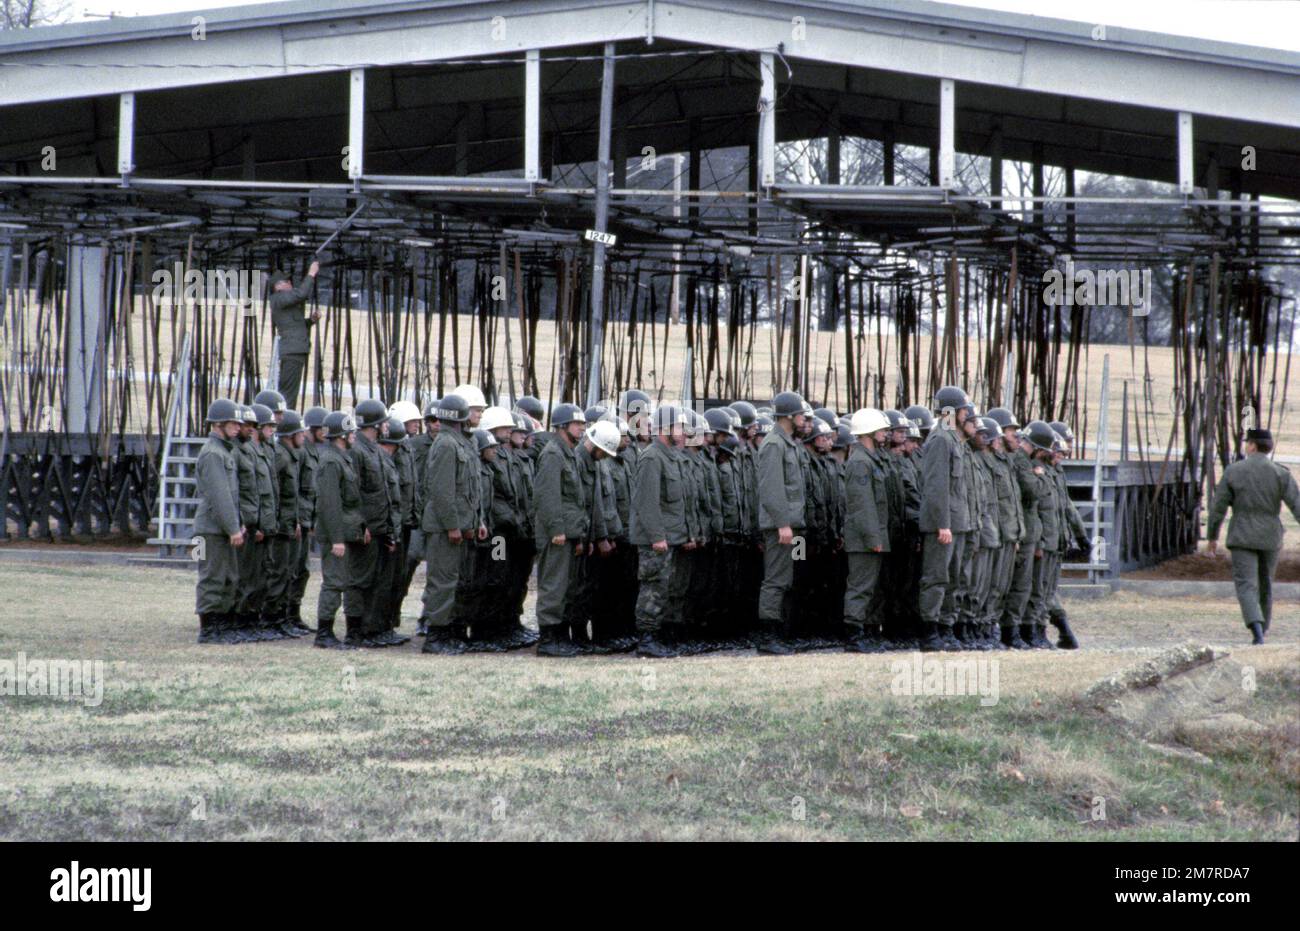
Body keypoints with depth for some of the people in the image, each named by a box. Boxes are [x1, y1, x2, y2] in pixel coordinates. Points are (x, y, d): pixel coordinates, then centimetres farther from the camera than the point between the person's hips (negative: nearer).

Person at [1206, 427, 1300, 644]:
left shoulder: (1233, 471, -5)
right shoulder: (1281, 474, -4)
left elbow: (1218, 507, -3)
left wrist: (1212, 537, 9)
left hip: (1242, 537, -2)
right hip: (1270, 538, 2)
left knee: (1246, 585, -7)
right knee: (1265, 583, 20)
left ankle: (1257, 629, -29)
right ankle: (1262, 626, 32)